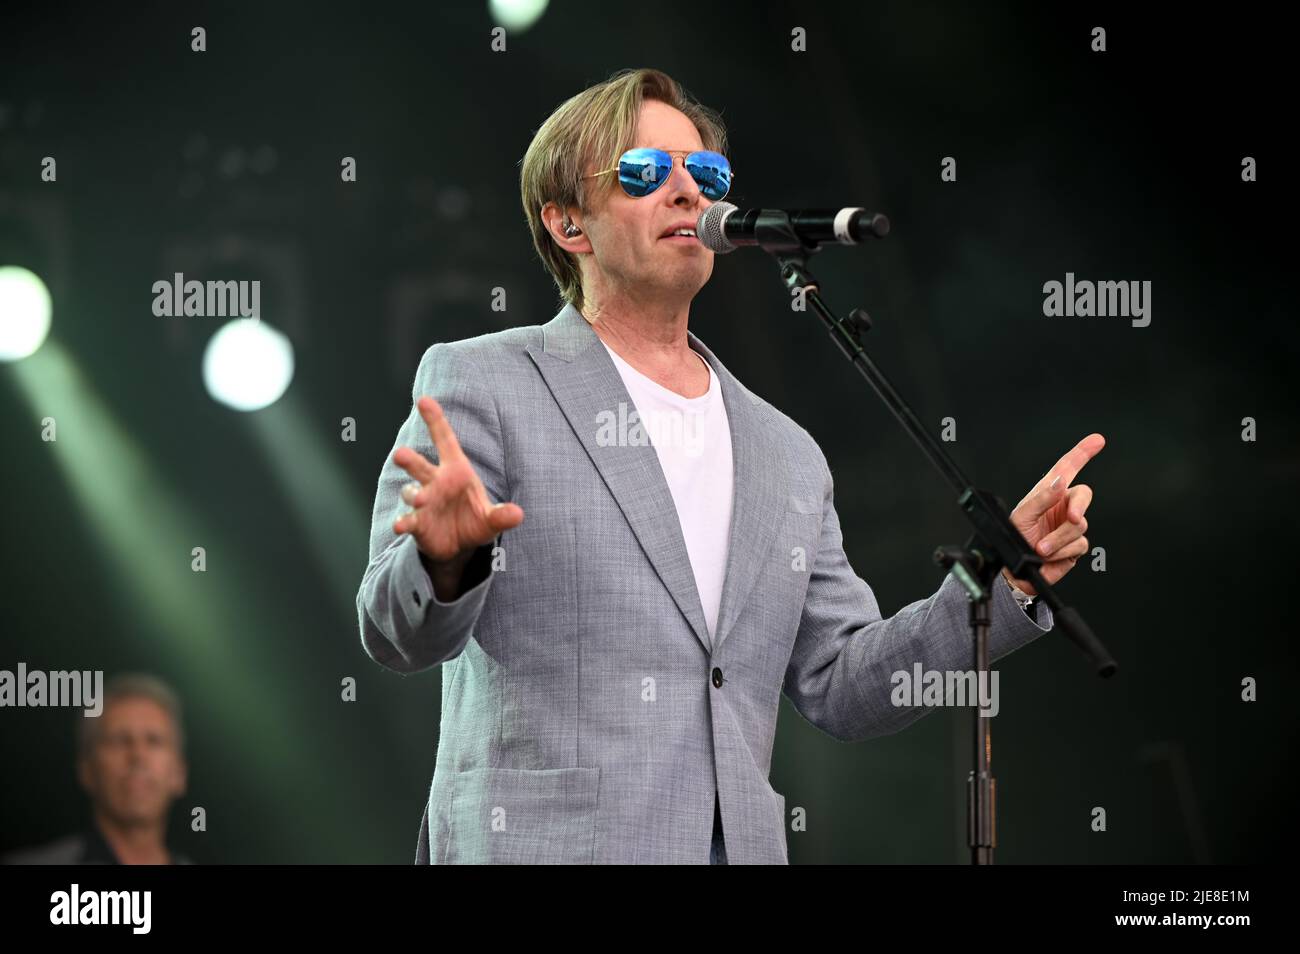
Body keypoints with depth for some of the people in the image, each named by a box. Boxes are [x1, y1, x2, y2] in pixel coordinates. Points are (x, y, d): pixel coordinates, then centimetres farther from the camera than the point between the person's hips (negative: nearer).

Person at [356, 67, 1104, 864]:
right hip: (545, 843, -4)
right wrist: (447, 558, -30)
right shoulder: (481, 387, 0)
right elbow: (399, 634, -8)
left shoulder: (787, 455, 16)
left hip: (741, 845, 4)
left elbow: (842, 687, 14)